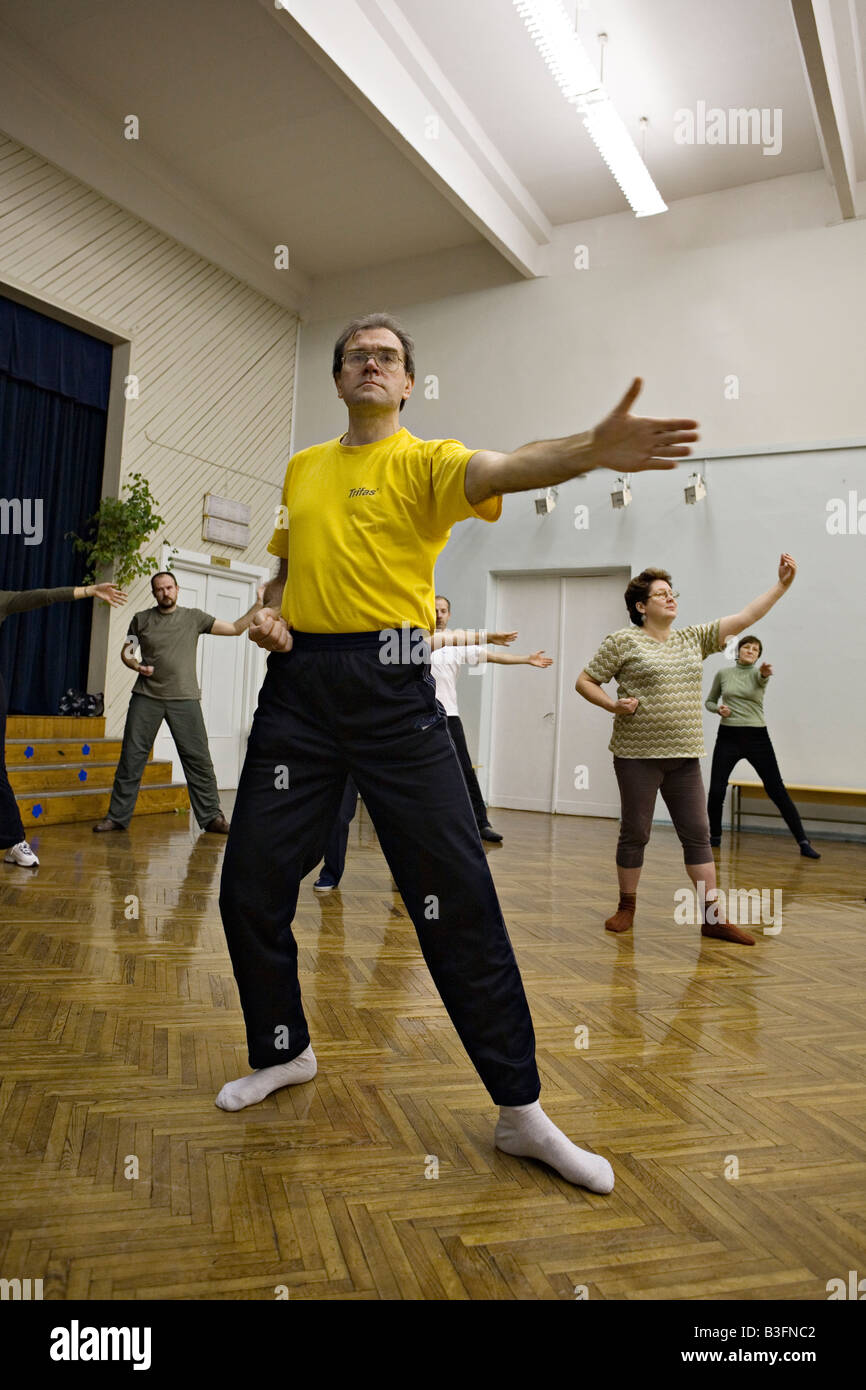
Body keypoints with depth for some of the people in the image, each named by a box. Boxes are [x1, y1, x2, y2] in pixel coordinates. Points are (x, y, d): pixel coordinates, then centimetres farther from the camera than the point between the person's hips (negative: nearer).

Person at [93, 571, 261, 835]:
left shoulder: (194, 618, 8)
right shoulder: (141, 619, 11)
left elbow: (235, 629, 6)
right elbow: (126, 653, 18)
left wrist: (258, 606, -6)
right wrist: (138, 666, -3)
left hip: (184, 698, -1)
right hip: (146, 697, 1)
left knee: (198, 758, -2)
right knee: (131, 757, 2)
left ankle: (211, 816, 7)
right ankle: (117, 816, 12)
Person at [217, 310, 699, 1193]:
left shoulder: (424, 460, 2)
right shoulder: (303, 467, 17)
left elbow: (498, 469, -20)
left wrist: (591, 449, -41)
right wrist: (267, 610, 5)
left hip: (390, 685, -4)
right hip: (296, 681, 5)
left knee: (456, 895, -6)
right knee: (251, 884, 7)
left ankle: (519, 1110, 9)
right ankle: (283, 1053, 33)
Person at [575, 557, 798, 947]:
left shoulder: (693, 639, 12)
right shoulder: (623, 641, -2)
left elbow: (745, 617, 10)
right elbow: (585, 682, 0)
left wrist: (782, 584, 4)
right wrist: (613, 705, -15)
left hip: (685, 756, 5)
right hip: (638, 754, -4)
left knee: (698, 834, 5)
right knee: (635, 833, 5)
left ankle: (713, 918, 11)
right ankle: (626, 908, 20)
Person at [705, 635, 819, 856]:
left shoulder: (758, 673, 1)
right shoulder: (723, 674, 6)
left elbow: (761, 677, -26)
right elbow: (709, 701, 16)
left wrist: (765, 672, -50)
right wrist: (718, 709, -7)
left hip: (757, 738, -1)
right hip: (728, 737, 1)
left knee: (777, 790, -3)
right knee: (716, 791, -4)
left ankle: (803, 842, 3)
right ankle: (715, 837, 17)